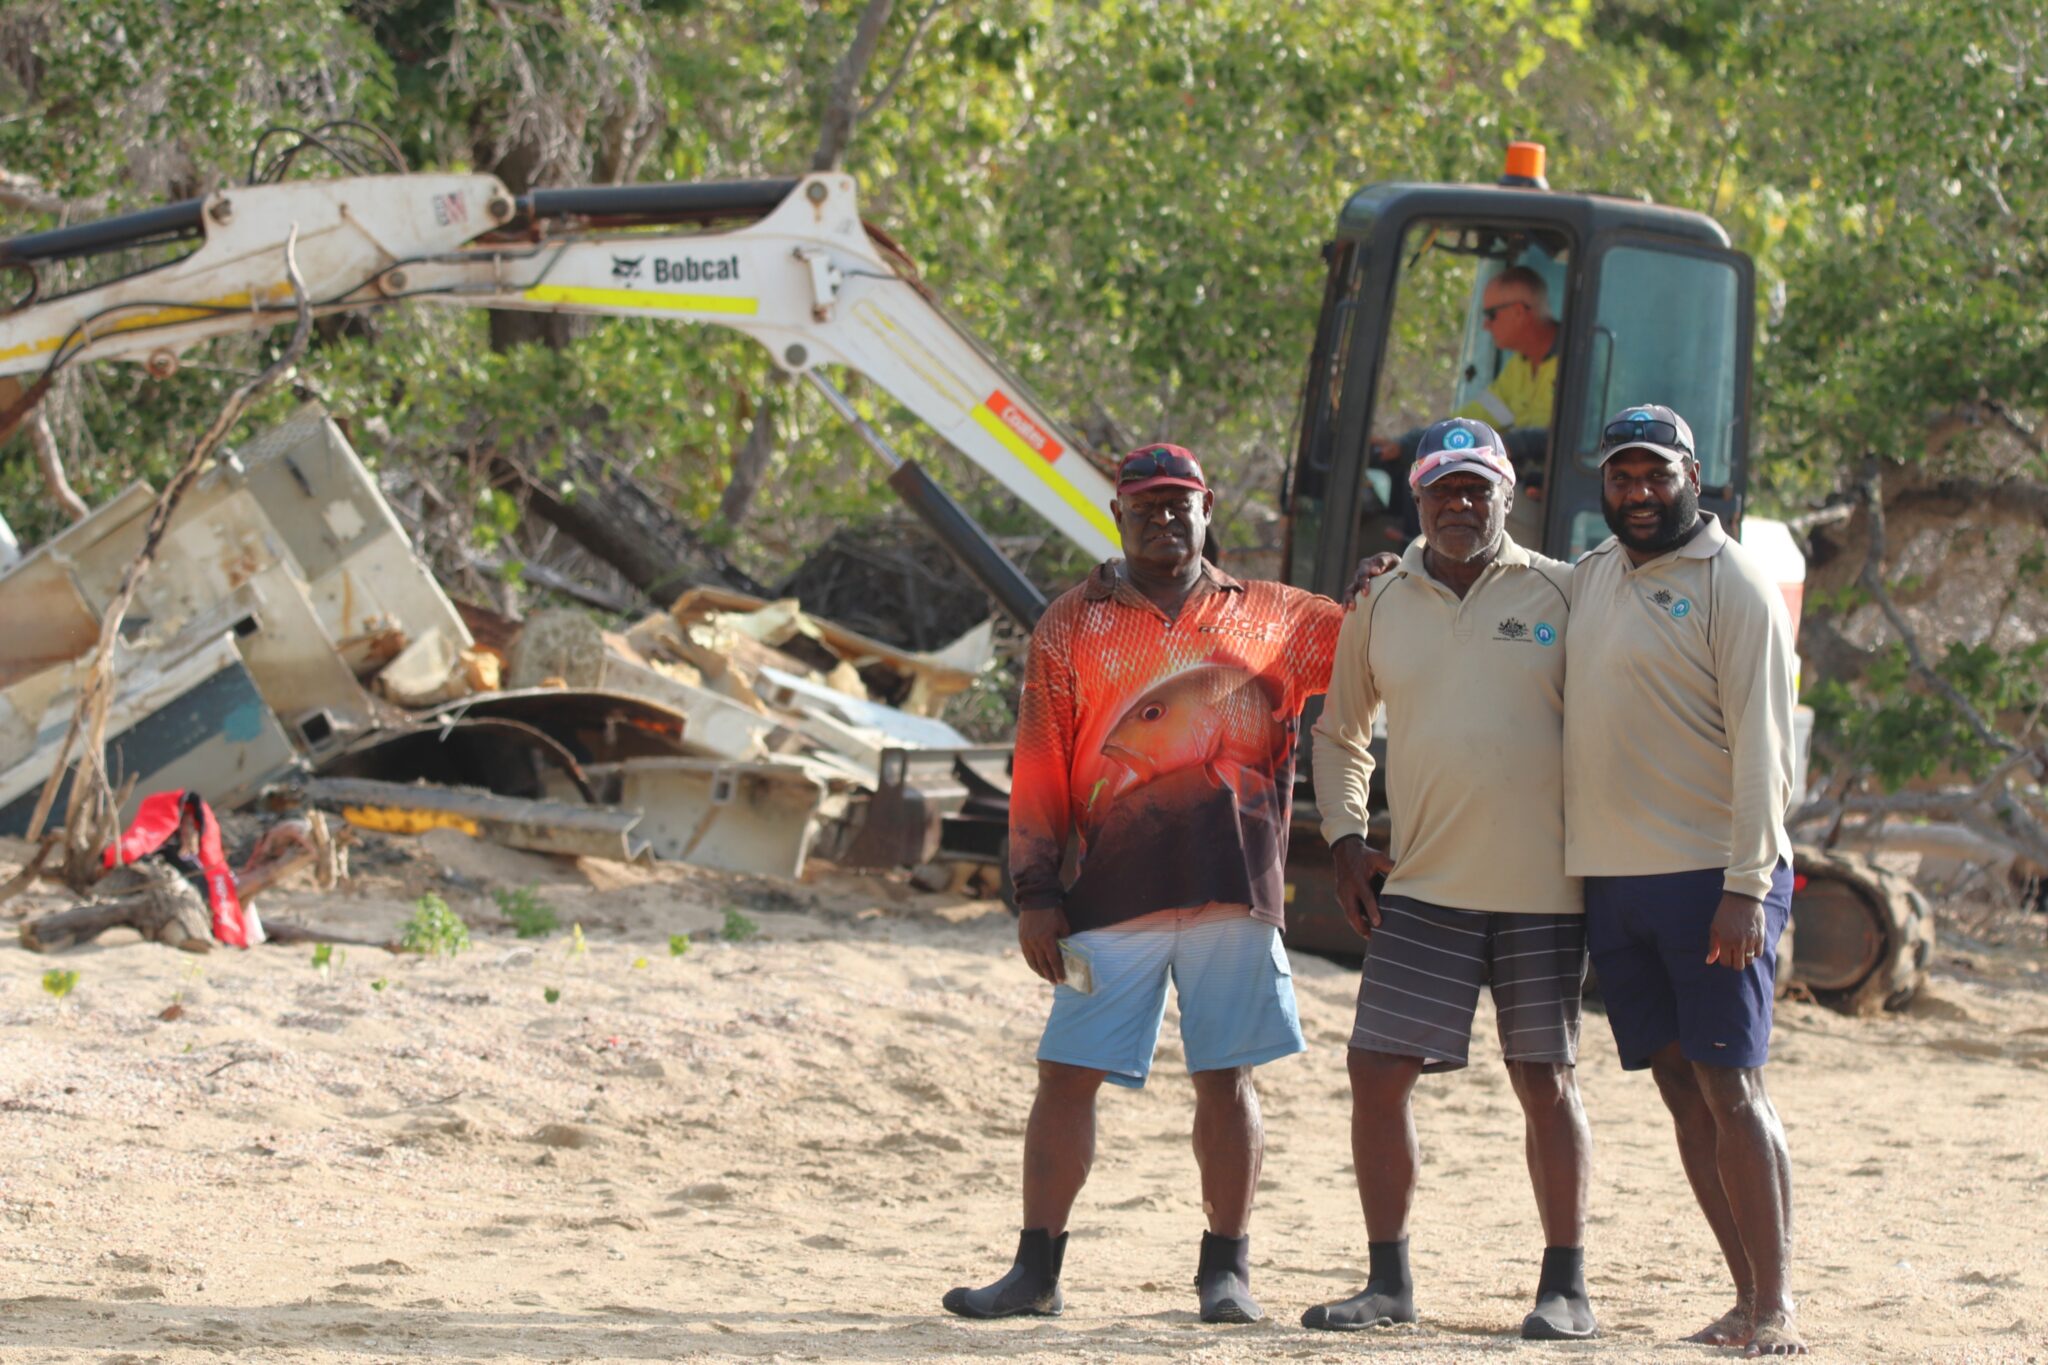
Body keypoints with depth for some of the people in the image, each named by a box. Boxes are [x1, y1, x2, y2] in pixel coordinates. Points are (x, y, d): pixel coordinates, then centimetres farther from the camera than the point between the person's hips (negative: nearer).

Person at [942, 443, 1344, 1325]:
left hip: (1233, 888, 0)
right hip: (1111, 890, 0)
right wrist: (1035, 894, -1)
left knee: (1226, 1078, 2)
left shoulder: (1270, 617, 13)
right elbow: (1039, 766, 6)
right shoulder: (1072, 624, 10)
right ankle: (1037, 1270, 6)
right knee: (1067, 1074, -2)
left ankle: (1226, 1270, 12)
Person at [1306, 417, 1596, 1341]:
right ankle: (1388, 1281, 10)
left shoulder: (1559, 595, 1)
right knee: (1377, 1073, -1)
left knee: (1547, 1081, 2)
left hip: (1544, 887, -3)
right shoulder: (1380, 605, 9)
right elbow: (1339, 732, 20)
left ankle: (1566, 1288, 10)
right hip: (1425, 884, 3)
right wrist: (1344, 837, 8)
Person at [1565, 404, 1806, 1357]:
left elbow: (1762, 747, -11)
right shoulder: (1588, 579, 14)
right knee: (1682, 1093, 6)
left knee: (1731, 1087, -9)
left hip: (1711, 877, -6)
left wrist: (1746, 887, -18)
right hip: (1611, 878, 6)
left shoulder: (1733, 586, -6)